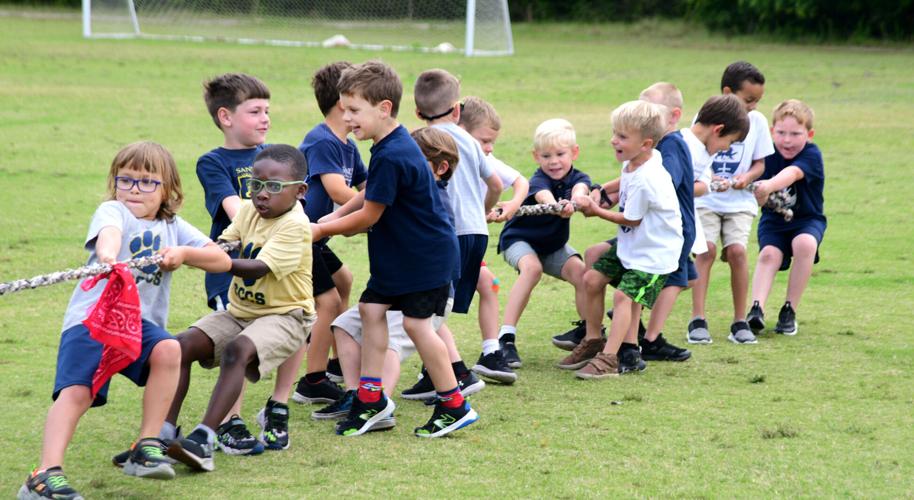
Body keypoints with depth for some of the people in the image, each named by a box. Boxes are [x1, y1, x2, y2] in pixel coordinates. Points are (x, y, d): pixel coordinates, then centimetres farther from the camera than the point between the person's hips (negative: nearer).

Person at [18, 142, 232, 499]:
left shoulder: (173, 226, 19)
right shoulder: (112, 211, 4)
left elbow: (221, 260, 14)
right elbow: (109, 230, -22)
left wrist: (184, 253, -5)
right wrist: (108, 252, -47)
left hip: (141, 321, 4)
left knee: (167, 349, -28)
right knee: (76, 390, -23)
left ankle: (147, 447, -17)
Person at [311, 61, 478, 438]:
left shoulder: (391, 157, -26)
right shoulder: (393, 145, 6)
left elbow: (369, 216, -19)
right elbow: (372, 194, 21)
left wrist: (323, 230, -8)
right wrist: (335, 217, 11)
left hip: (425, 256, -10)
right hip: (398, 255, 10)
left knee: (416, 323, -7)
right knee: (371, 308, 8)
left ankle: (453, 406, 3)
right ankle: (371, 399, 14)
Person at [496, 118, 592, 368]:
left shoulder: (577, 177, -12)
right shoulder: (538, 181, -25)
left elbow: (581, 188, -37)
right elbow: (544, 196, -49)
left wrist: (577, 198, -62)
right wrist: (557, 207, -73)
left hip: (554, 245, 5)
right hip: (519, 238, -5)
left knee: (580, 273, -17)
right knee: (532, 267, -33)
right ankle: (506, 337, -34)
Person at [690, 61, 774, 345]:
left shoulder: (757, 121, 3)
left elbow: (760, 163, 9)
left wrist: (747, 177, -12)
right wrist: (708, 179, -22)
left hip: (739, 201, 2)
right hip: (705, 199, -2)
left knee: (736, 250, -15)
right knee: (706, 249, -17)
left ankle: (740, 321, -5)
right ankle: (698, 319, -12)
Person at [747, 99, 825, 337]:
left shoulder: (811, 155, -18)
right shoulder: (768, 155, -6)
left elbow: (791, 174, -41)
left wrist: (770, 185, -61)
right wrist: (757, 194, -37)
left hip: (807, 219, -2)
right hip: (774, 220, 2)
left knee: (805, 244, -32)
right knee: (769, 254, -27)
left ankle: (789, 311, -20)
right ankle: (756, 309, -39)